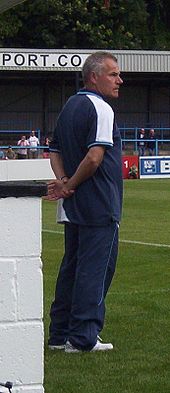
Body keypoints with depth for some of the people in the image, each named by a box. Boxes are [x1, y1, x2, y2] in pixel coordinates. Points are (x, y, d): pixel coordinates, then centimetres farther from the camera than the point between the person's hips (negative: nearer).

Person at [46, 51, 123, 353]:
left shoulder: (70, 107, 15)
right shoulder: (100, 109, -14)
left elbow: (55, 151, 15)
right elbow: (94, 158, -24)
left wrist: (63, 181, -1)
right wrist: (70, 185, -11)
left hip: (74, 206, 9)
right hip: (99, 207, -9)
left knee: (71, 268, 14)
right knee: (95, 269, -4)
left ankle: (60, 333, 18)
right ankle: (83, 337, -3)